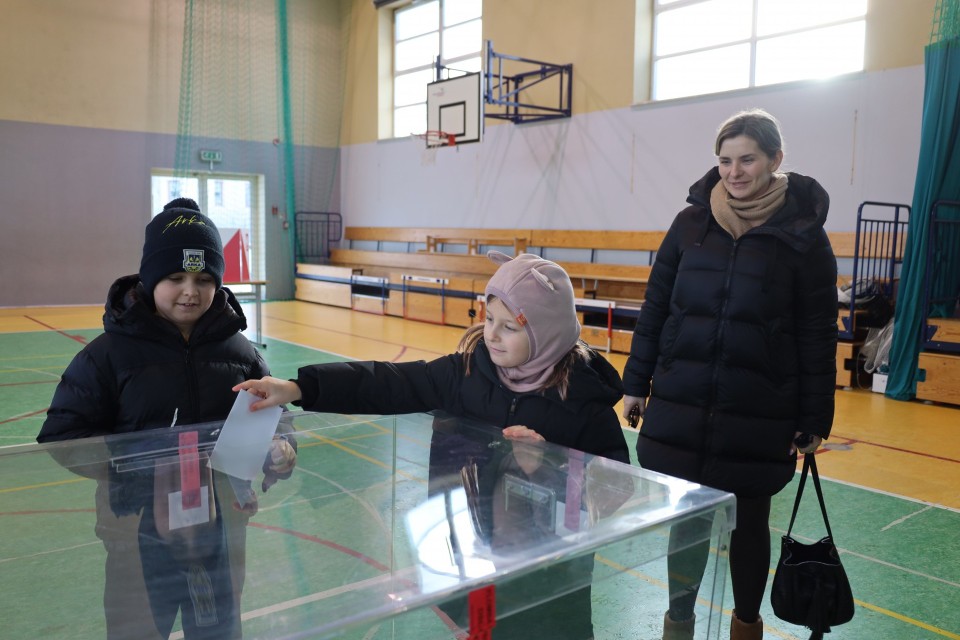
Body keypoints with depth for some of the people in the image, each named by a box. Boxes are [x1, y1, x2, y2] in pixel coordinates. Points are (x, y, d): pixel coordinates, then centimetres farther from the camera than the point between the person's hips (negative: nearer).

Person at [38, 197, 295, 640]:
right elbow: (62, 437, -10)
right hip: (140, 536, -2)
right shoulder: (110, 352, -9)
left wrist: (280, 452, -17)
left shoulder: (239, 351, -2)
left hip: (222, 529, 3)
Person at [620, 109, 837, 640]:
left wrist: (815, 420, -2)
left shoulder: (803, 235, -5)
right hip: (679, 407, 2)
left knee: (748, 519, 14)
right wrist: (636, 382, 6)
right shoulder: (692, 222, 1)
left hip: (759, 416, -1)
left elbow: (818, 337, -3)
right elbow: (654, 307, 6)